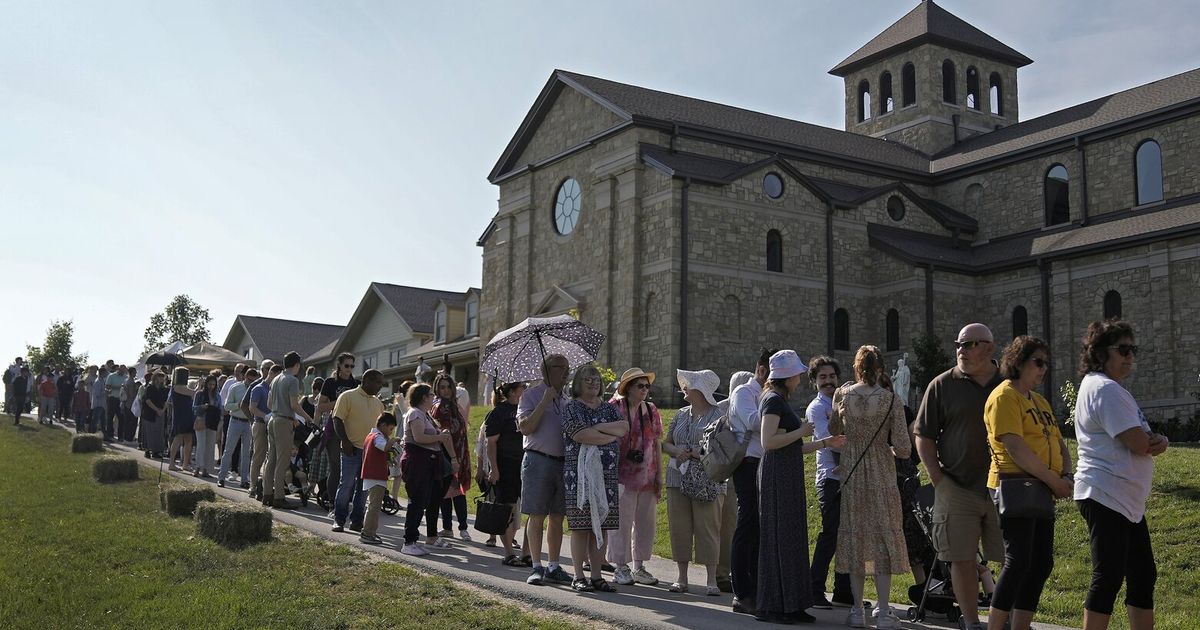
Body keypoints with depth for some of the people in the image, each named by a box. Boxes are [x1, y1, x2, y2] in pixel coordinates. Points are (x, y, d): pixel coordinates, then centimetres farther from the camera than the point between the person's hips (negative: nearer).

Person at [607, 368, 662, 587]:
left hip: (647, 476, 5)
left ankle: (639, 567, 19)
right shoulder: (615, 407, -5)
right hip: (623, 476, -5)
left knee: (646, 521, 8)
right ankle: (620, 567, 9)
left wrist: (659, 475, 10)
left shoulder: (651, 410, 11)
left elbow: (657, 444, 14)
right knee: (621, 521, -2)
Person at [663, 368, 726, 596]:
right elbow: (666, 443, 17)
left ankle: (712, 581, 2)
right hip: (678, 479, 5)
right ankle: (681, 578, 13)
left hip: (707, 481, -5)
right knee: (680, 528, 5)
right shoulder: (681, 415, 15)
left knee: (708, 528, -4)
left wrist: (694, 453, -15)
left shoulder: (717, 415, -2)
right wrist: (676, 451, -5)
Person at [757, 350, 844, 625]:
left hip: (789, 475, 10)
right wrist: (801, 431, -13)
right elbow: (768, 442, -22)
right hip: (777, 475, -10)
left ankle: (790, 605, 15)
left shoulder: (781, 401, 19)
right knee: (778, 537, -6)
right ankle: (770, 606, -1)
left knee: (793, 538, 10)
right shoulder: (773, 401, -11)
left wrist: (826, 442, 16)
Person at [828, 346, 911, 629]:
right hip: (882, 476, -2)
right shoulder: (891, 400, -11)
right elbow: (902, 449, -12)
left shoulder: (842, 395, -5)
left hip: (851, 476, 2)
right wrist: (890, 448, 10)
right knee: (884, 538, 6)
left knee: (855, 537, 11)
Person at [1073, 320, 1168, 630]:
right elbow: (1139, 444, -21)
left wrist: (1159, 440, -7)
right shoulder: (1105, 389, -14)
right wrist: (1155, 441, 3)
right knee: (1108, 576, -7)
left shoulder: (1110, 388, 19)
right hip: (1106, 497, -11)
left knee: (1143, 575, 12)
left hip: (1127, 501, 11)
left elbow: (1144, 441, 17)